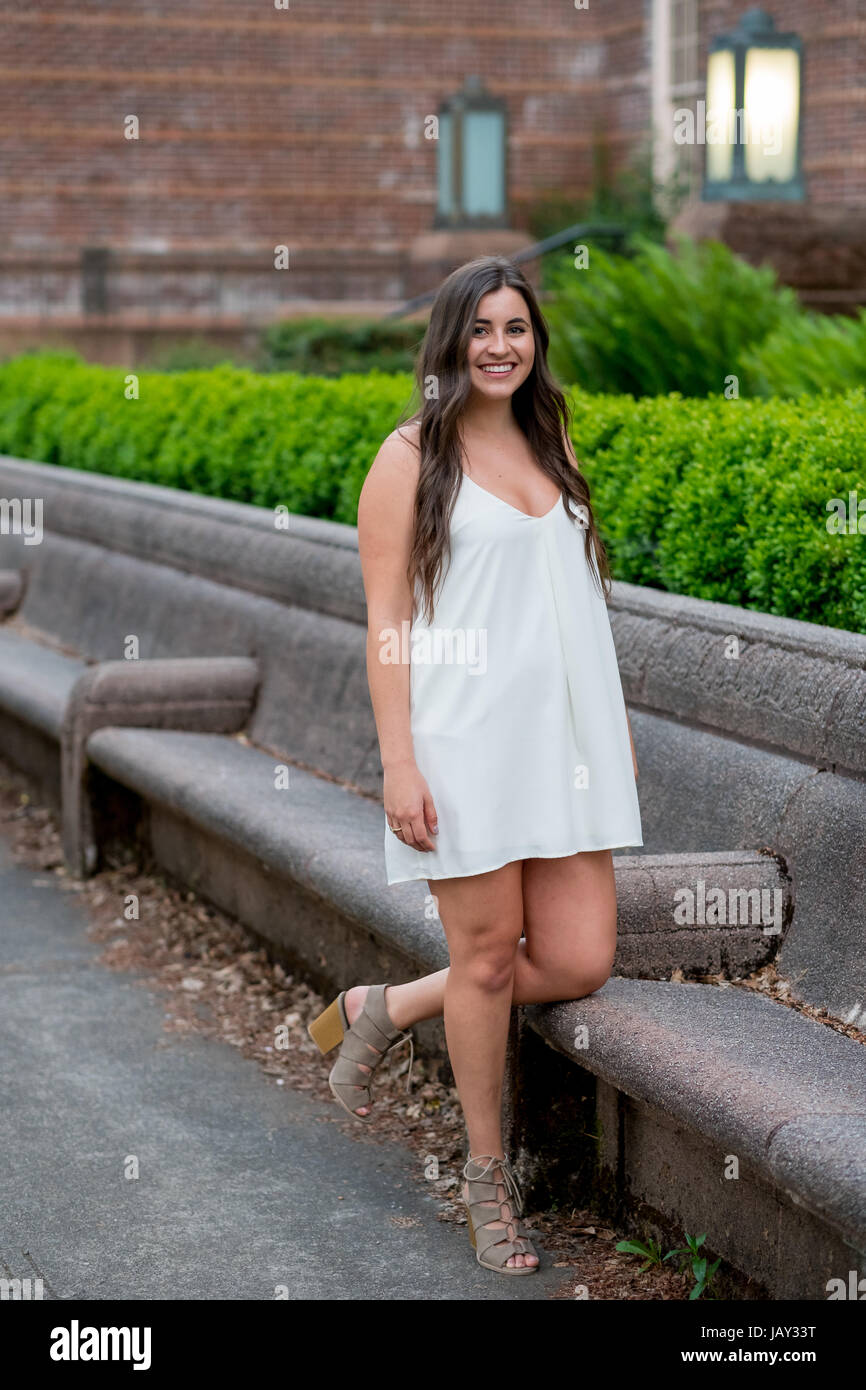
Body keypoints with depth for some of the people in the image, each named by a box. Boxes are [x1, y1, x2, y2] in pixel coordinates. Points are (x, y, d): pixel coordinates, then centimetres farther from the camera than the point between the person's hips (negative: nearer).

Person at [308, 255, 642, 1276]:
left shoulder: (551, 444, 14)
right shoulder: (412, 458, -3)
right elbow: (386, 621, -6)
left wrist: (619, 726, 18)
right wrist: (399, 764, -13)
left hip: (566, 738, 6)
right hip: (467, 742, -6)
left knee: (578, 962, 0)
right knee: (489, 961, 1)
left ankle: (385, 1011, 23)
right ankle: (488, 1174, 20)